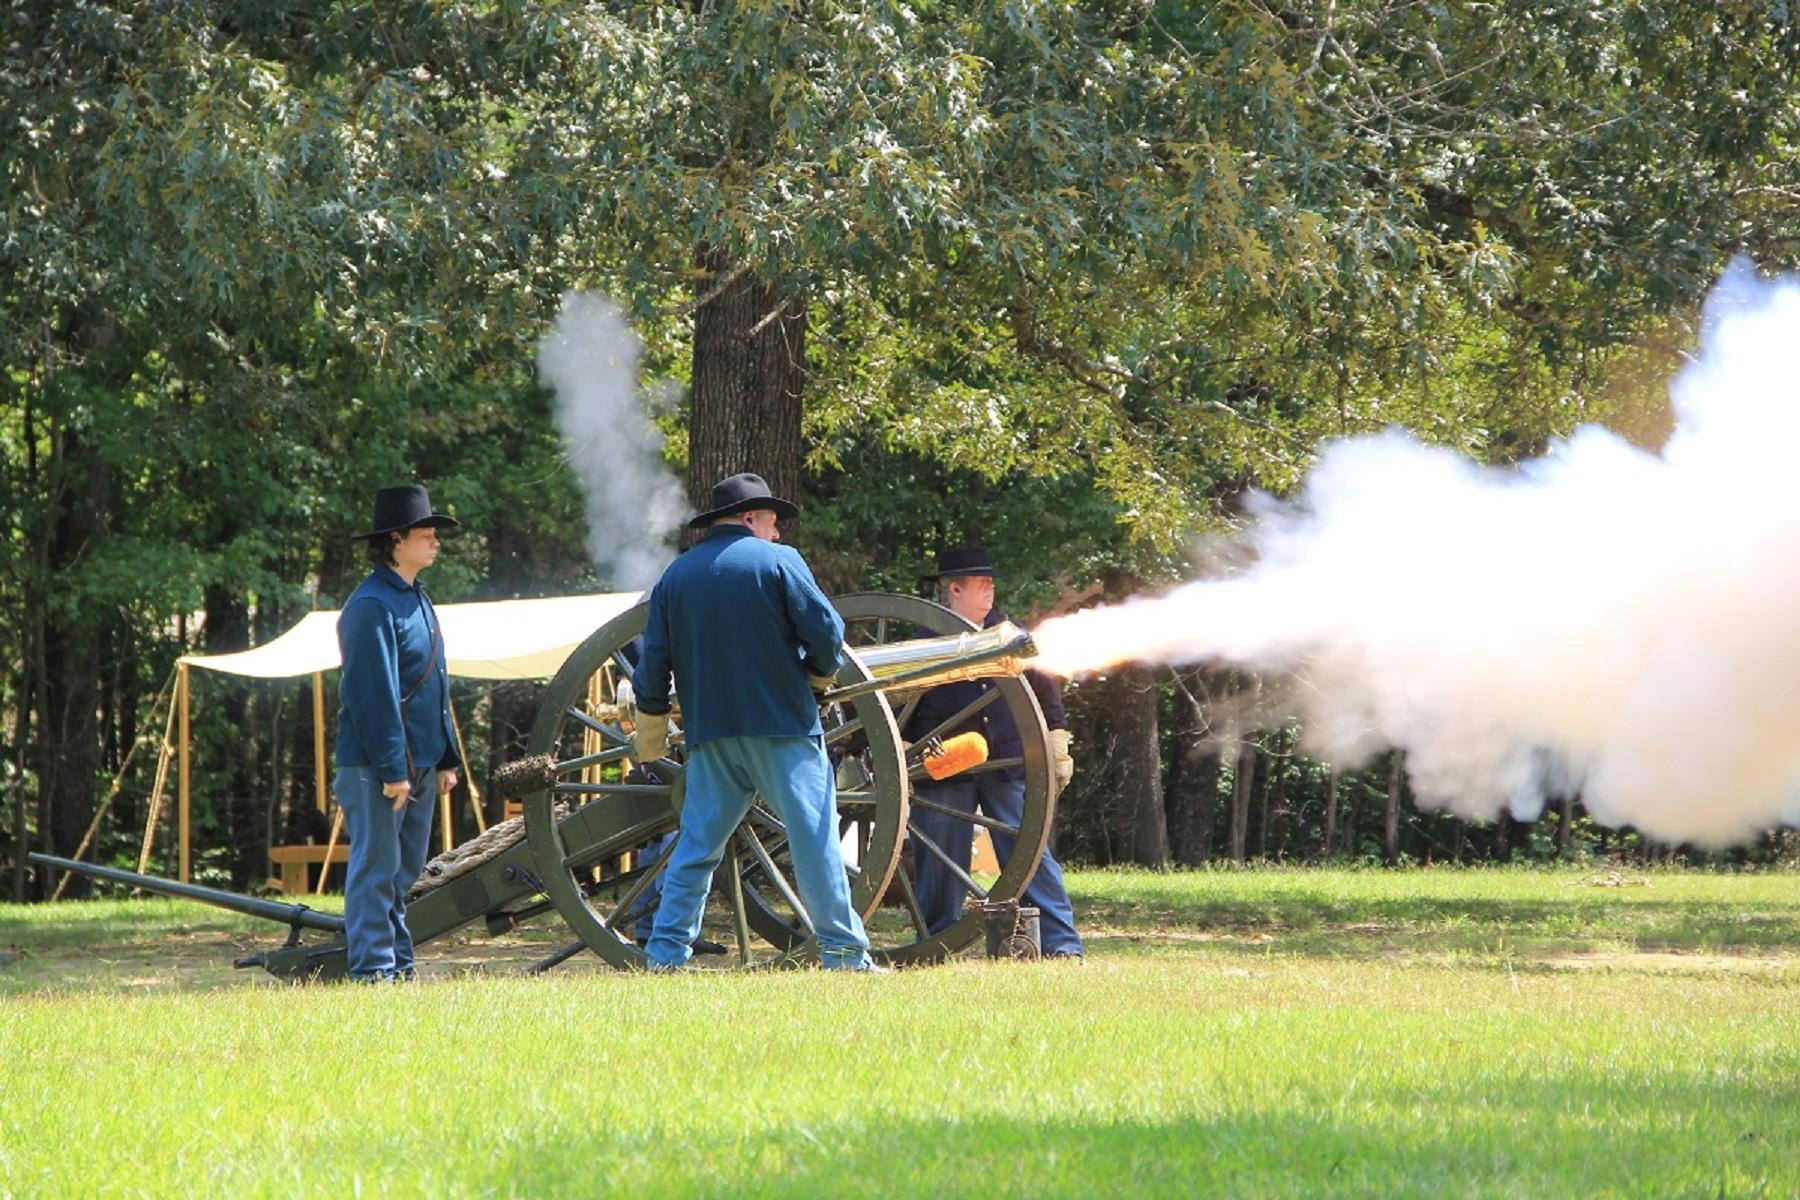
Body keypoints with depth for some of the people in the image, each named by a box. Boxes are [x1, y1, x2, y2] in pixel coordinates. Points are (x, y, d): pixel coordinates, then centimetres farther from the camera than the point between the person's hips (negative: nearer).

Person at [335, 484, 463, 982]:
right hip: (376, 766, -9)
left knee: (405, 872, 12)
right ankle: (373, 969, -4)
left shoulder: (417, 601, 17)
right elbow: (373, 693, -18)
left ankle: (398, 965, 16)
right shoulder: (370, 606, -14)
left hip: (419, 762, 9)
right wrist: (392, 769, -20)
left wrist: (447, 759, 18)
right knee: (376, 867, -6)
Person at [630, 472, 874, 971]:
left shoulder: (675, 576, 12)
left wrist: (651, 734, 19)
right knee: (814, 834, -2)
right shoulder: (777, 561, -2)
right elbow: (826, 633, -9)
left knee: (697, 844, 9)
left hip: (709, 733, 4)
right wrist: (818, 675, 11)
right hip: (783, 725, -4)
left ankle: (665, 955, 5)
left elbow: (652, 665, 11)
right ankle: (843, 953, -4)